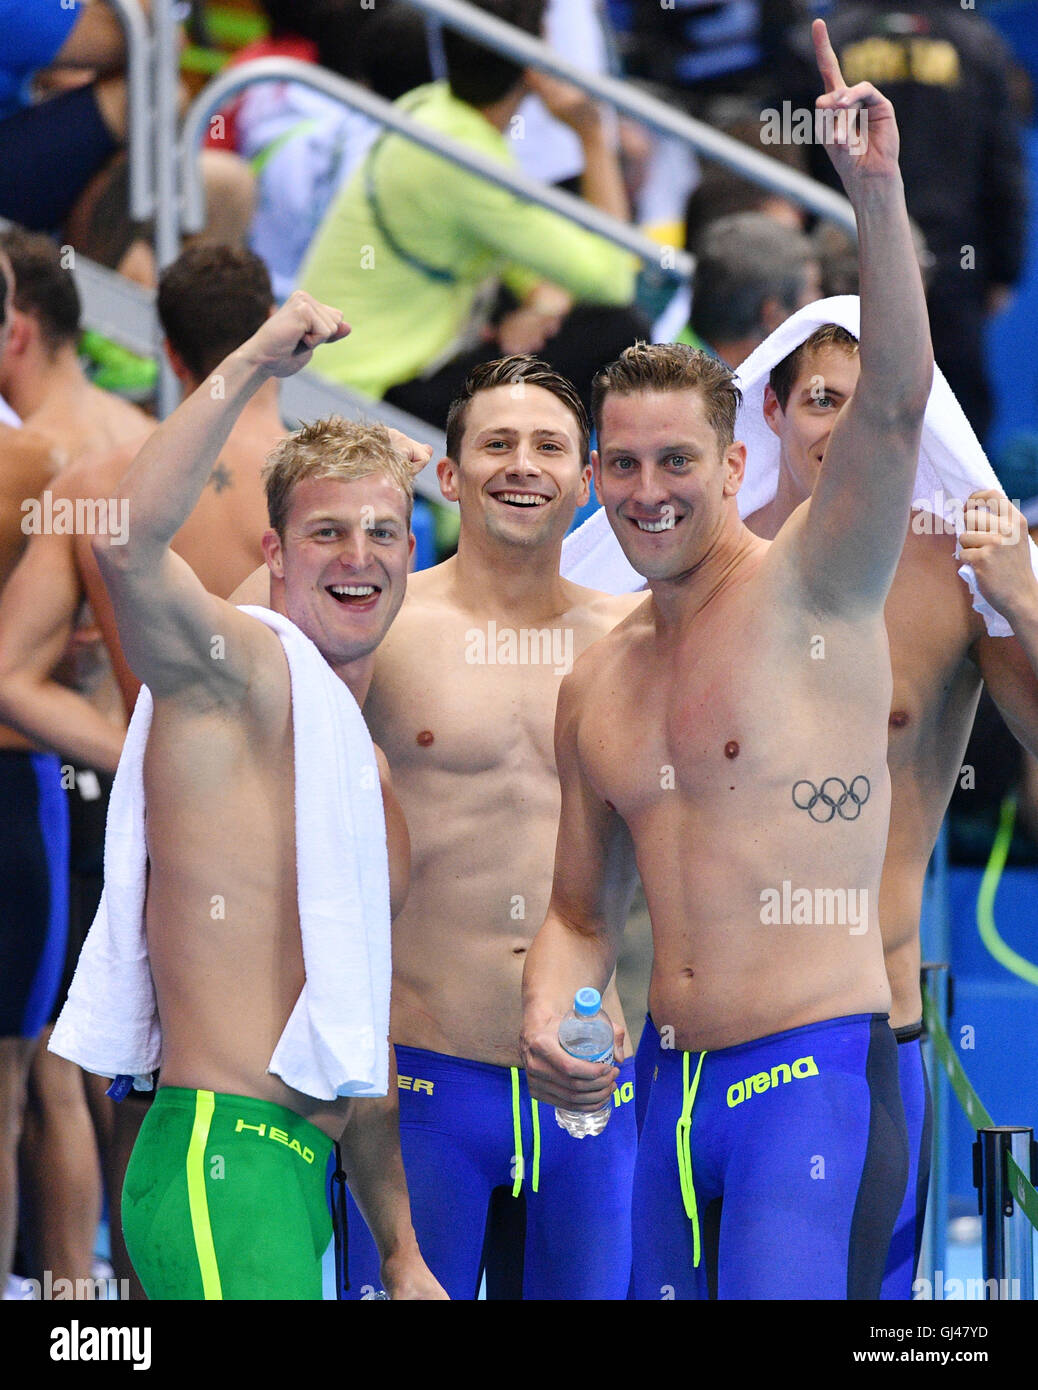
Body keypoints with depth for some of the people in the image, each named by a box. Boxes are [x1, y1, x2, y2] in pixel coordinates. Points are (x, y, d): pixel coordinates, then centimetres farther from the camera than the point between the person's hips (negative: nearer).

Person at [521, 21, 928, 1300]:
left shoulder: (809, 593, -4)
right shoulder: (594, 687, 14)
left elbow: (897, 402, -21)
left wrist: (876, 193, -32)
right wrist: (546, 1012, 1)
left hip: (815, 1071, -7)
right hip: (670, 1087, 7)